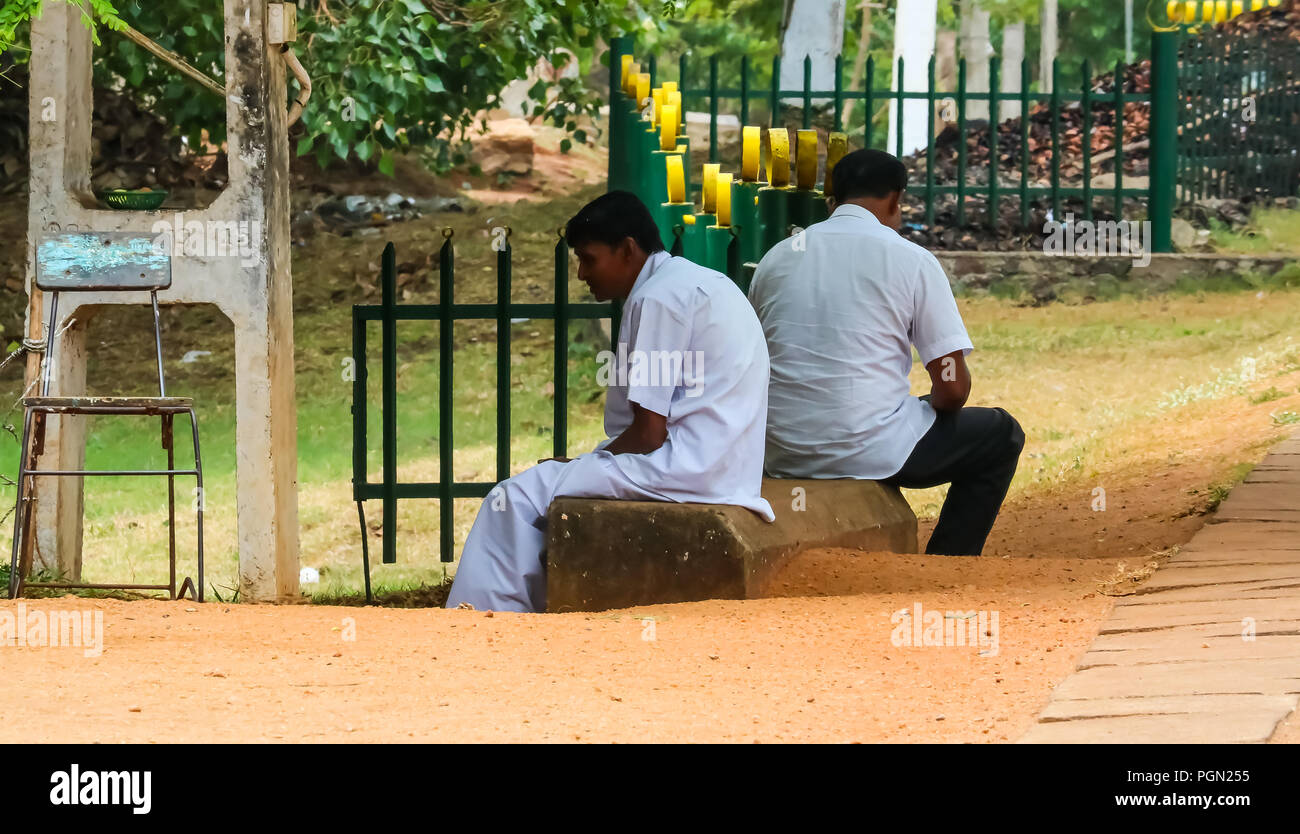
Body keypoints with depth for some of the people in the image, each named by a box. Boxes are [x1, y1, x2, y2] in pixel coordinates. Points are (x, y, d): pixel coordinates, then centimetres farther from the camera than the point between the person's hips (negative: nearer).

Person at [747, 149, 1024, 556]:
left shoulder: (776, 258, 9)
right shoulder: (912, 261, -4)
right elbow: (953, 388, -8)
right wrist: (934, 409, 15)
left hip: (783, 460, 6)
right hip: (869, 453, -6)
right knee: (1000, 435, 19)